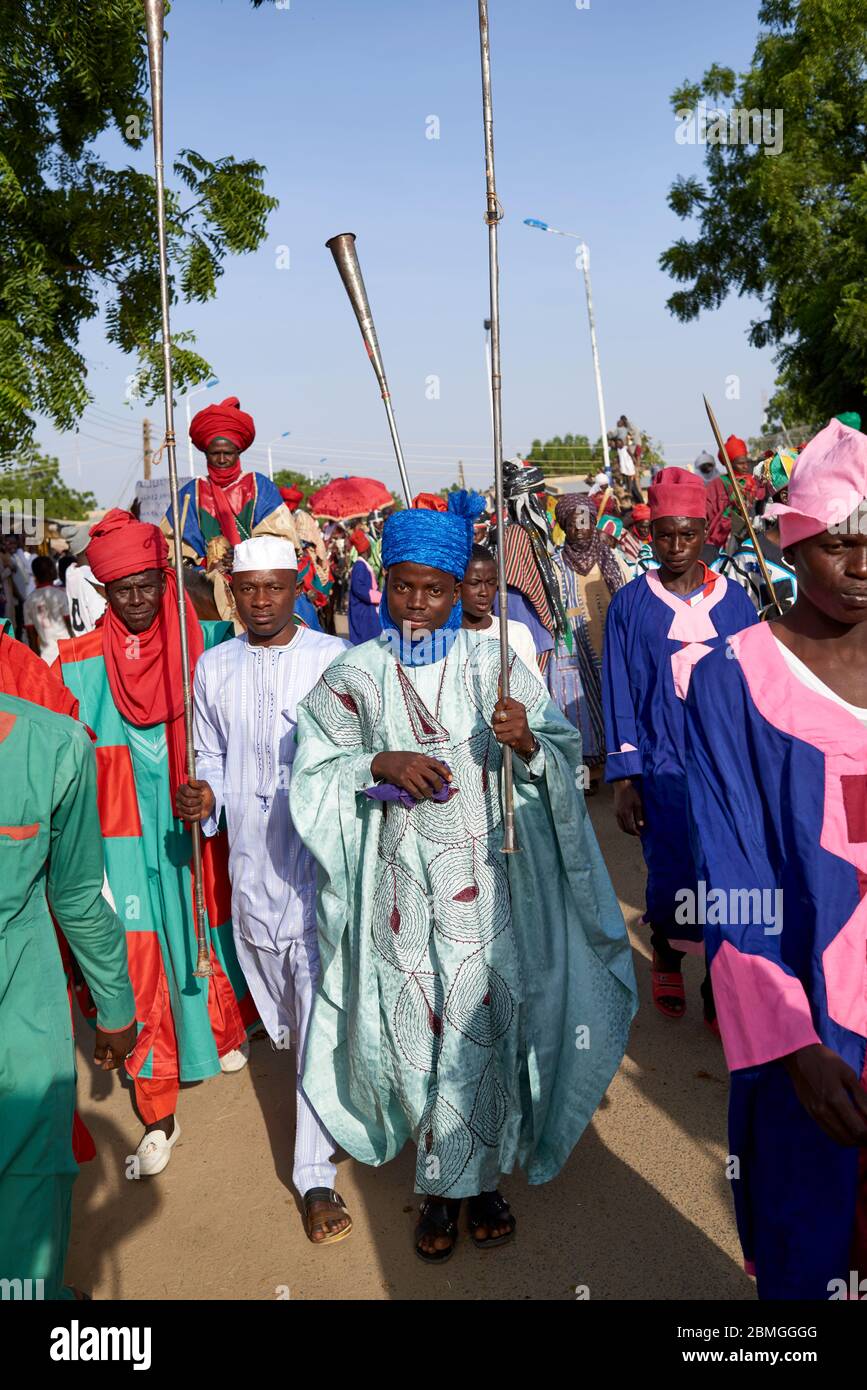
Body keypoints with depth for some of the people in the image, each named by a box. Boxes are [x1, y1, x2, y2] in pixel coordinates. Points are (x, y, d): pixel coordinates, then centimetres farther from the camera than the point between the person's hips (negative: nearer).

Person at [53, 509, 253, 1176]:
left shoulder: (202, 642, -1)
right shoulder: (82, 661, -3)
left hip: (195, 827, 1)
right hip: (127, 838, -1)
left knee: (208, 935, 18)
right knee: (140, 961, 0)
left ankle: (223, 1034, 48)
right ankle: (159, 1114, 12)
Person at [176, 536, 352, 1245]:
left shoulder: (335, 658, -5)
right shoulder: (214, 667, 6)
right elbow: (213, 756, 14)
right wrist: (205, 797, -6)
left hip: (322, 856, -4)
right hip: (252, 861, 4)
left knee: (321, 1014, -5)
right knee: (284, 1014, 19)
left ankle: (316, 1174, 5)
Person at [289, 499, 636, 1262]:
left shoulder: (494, 664, -2)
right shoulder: (355, 674, 0)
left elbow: (565, 755, 0)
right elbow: (314, 773, 4)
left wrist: (528, 744, -22)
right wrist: (378, 764, -14)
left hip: (483, 881, 0)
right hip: (400, 884, 1)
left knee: (483, 1023, 5)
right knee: (414, 1026, 7)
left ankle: (481, 1175, 29)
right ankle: (442, 1184, 30)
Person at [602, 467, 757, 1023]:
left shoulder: (734, 600, 3)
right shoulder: (631, 604, -2)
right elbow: (619, 693, -1)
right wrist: (624, 779, -5)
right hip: (663, 768, -1)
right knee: (671, 875, 6)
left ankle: (718, 985, 21)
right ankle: (666, 953, 36)